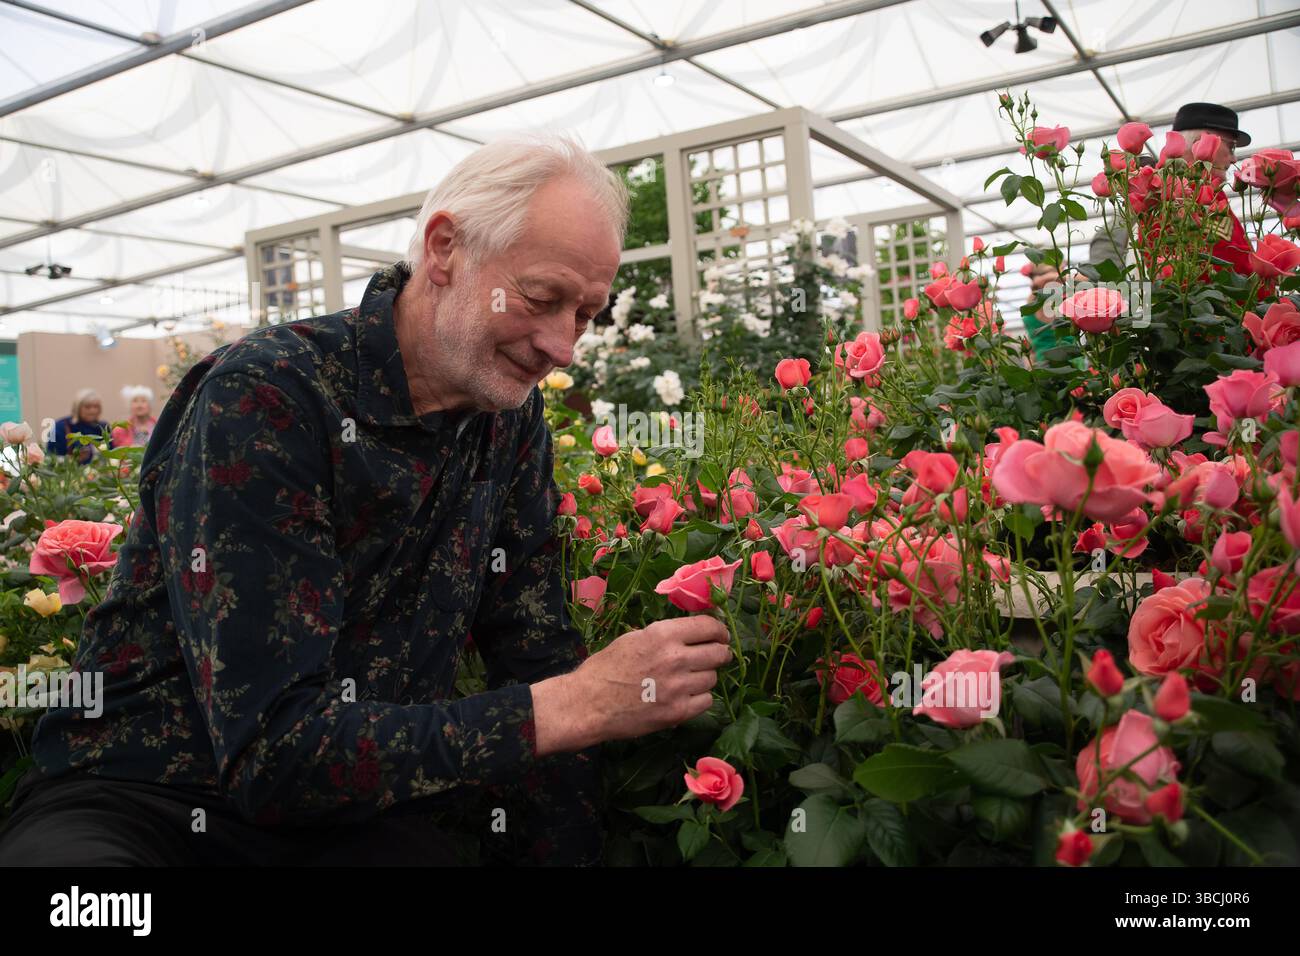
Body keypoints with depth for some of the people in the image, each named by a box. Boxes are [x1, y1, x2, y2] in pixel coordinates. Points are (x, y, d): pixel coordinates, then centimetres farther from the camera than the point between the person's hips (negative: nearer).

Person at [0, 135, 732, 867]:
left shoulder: (512, 420, 0)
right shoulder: (263, 401, -20)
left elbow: (540, 663, 3)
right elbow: (271, 748, -26)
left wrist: (573, 851, -7)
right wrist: (575, 707, -27)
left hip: (359, 817, 6)